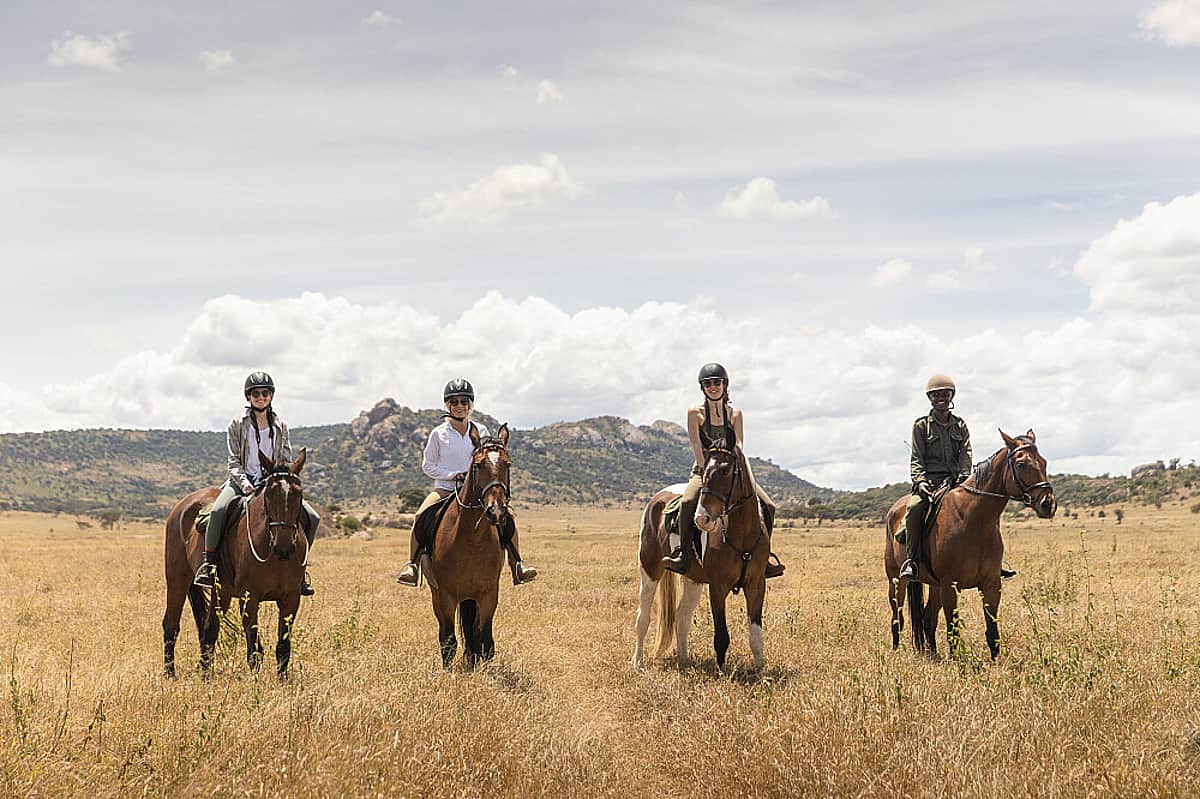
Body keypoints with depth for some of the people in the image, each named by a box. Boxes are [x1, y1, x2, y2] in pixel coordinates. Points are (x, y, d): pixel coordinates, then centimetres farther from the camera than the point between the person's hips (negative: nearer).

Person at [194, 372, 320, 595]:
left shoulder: (280, 426, 12)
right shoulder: (237, 424, 4)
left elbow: (286, 461, 10)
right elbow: (233, 461, -1)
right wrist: (243, 482, -19)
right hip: (242, 482, -3)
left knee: (311, 517, -13)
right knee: (218, 510, -35)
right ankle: (208, 563, -21)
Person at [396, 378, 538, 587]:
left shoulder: (481, 431, 7)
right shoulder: (439, 433, 2)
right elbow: (427, 465, 5)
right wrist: (451, 475, -10)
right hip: (445, 489, -1)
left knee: (506, 517, -21)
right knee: (421, 517, -30)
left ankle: (517, 564, -11)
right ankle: (412, 564, -24)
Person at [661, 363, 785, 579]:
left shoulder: (735, 413, 9)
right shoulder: (695, 412, 0)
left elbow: (738, 446, 1)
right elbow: (696, 446, -8)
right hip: (703, 470, -3)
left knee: (768, 506, -14)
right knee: (688, 502, -35)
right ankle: (684, 555, -26)